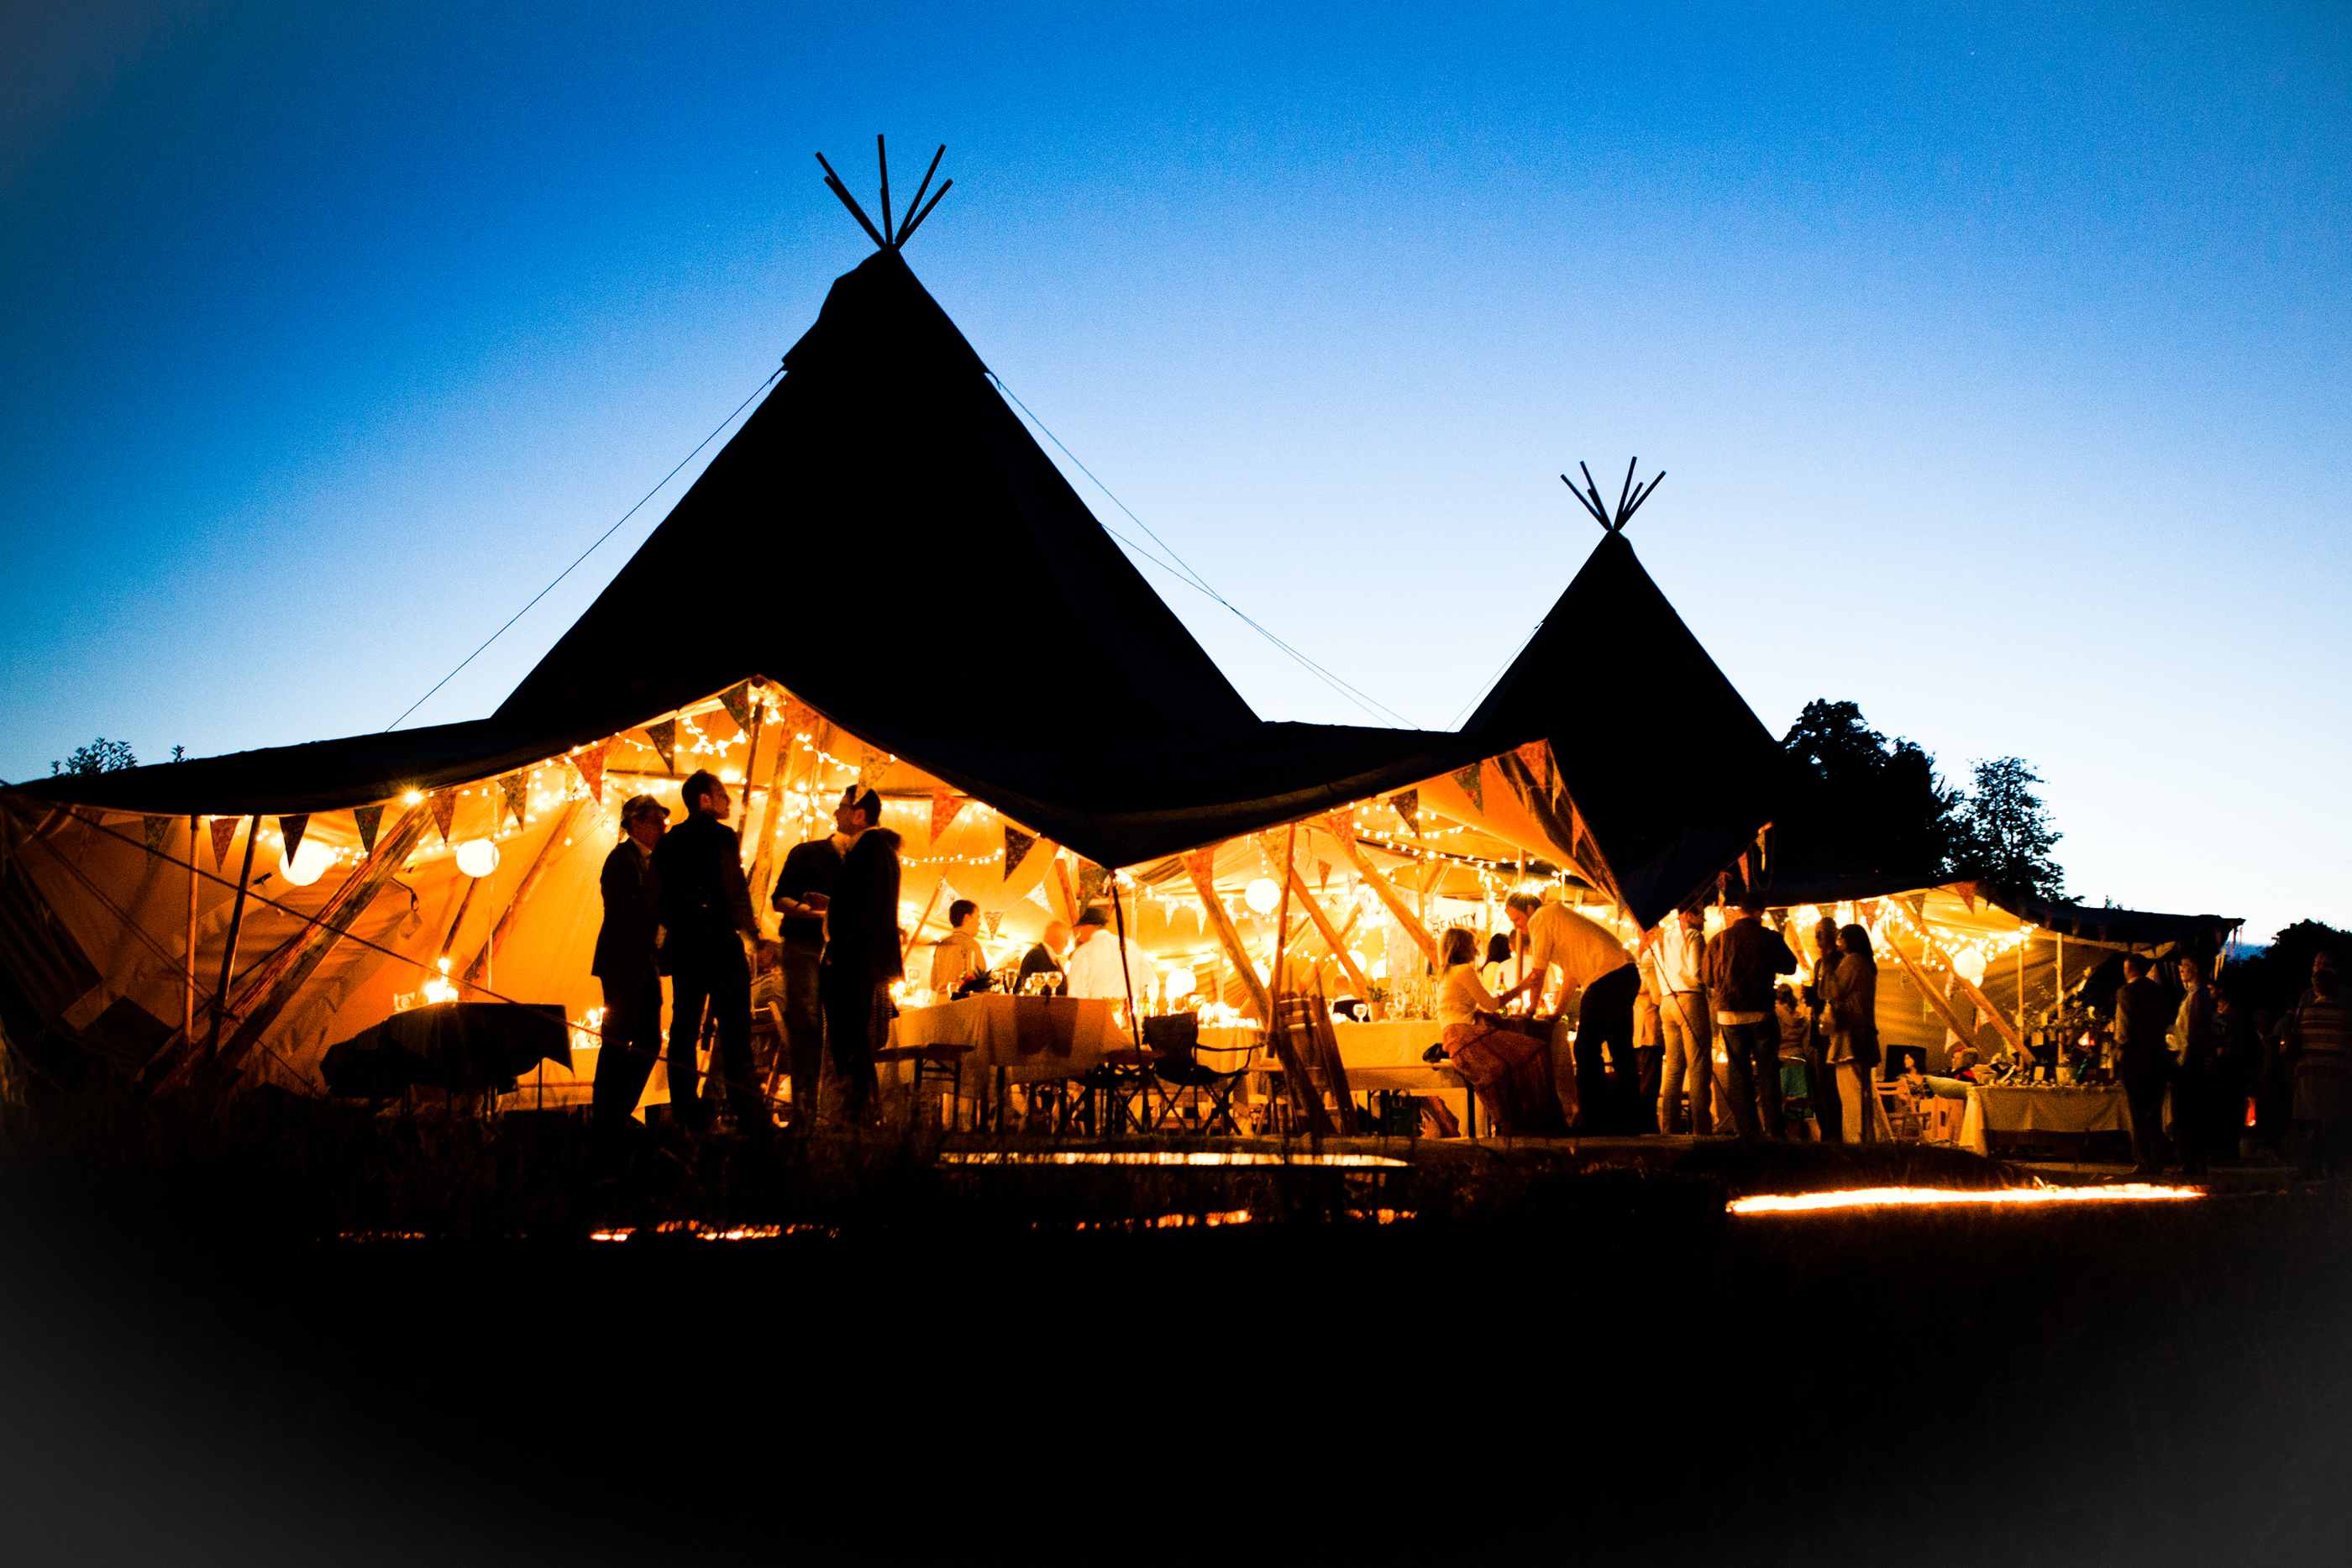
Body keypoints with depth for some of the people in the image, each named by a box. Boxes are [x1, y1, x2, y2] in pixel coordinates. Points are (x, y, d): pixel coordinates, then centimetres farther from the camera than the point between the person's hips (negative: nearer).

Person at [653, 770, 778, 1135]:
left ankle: (687, 1115, 7)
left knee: (684, 1029, 7)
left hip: (681, 944, 6)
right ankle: (750, 1115, -6)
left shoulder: (669, 841, 11)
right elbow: (735, 890, -13)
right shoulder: (722, 836, -7)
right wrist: (756, 937, -7)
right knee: (735, 1029, -4)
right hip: (718, 941, -6)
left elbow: (660, 897, 12)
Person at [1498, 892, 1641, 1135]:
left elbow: (1538, 973, -1)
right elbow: (1570, 974, 28)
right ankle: (1623, 1121, 15)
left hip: (1607, 976, -10)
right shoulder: (1558, 917, 27)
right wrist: (1559, 1012, 24)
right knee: (1621, 1051, 11)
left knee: (1587, 1049, -9)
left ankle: (1593, 1121, -10)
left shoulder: (1541, 918, -2)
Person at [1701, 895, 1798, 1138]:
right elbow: (1790, 967, 6)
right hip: (1762, 1013, -1)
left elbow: (1707, 978, 8)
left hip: (1729, 1014, 1)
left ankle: (1747, 1129, 2)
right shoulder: (1769, 938, -5)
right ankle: (1772, 1129, 5)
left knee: (1739, 1073, 6)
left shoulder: (1718, 940, 1)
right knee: (1767, 1072, 8)